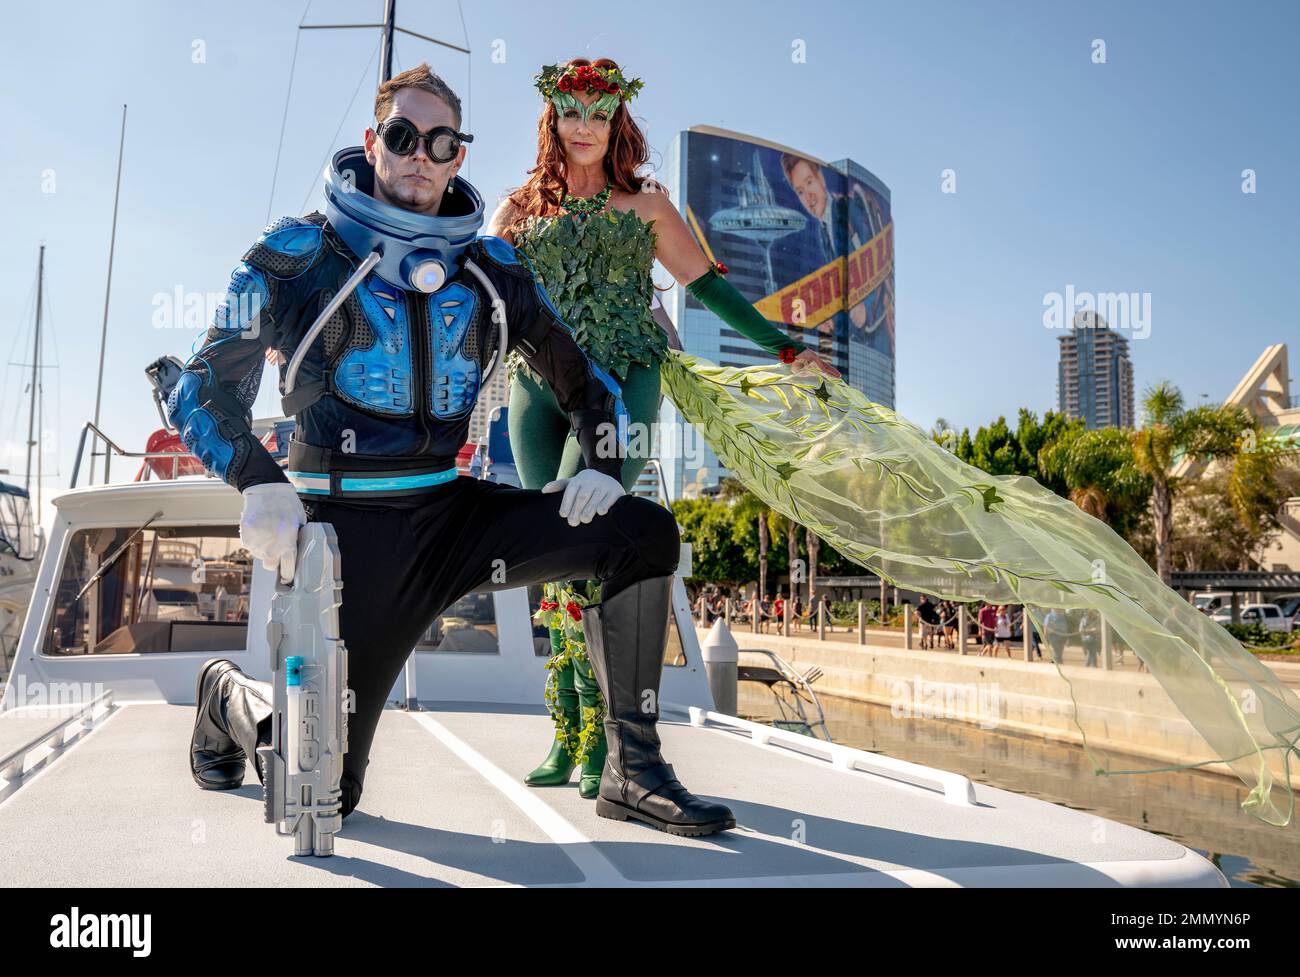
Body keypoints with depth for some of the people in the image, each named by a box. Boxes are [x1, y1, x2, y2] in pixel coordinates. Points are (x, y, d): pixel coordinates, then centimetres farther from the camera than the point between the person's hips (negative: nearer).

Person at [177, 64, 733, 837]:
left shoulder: (490, 272, 8)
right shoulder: (299, 256, -3)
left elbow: (581, 380, 15)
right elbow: (205, 390, -6)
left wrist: (602, 466, -4)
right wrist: (261, 483, -26)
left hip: (452, 511, 4)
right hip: (351, 528, -4)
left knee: (645, 532, -14)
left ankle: (633, 772, -7)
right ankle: (228, 697, 33)